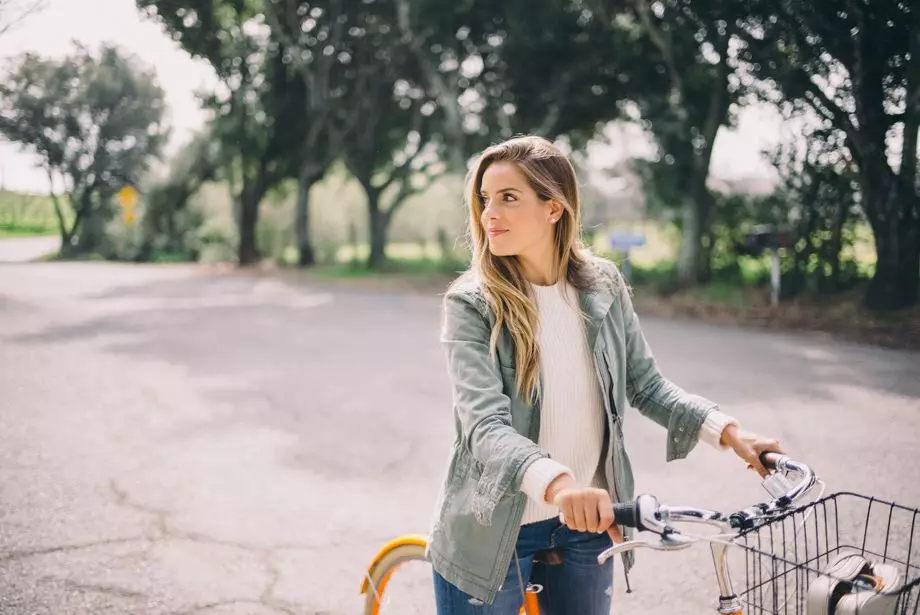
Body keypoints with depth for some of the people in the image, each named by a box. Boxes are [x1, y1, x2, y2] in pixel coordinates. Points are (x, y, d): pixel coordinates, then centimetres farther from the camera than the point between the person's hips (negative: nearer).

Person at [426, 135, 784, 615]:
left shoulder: (603, 286, -3)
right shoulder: (471, 304, -15)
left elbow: (647, 386, 5)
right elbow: (486, 428, -26)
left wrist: (727, 431, -9)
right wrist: (557, 483, -44)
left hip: (586, 526, 4)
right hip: (491, 535, -3)